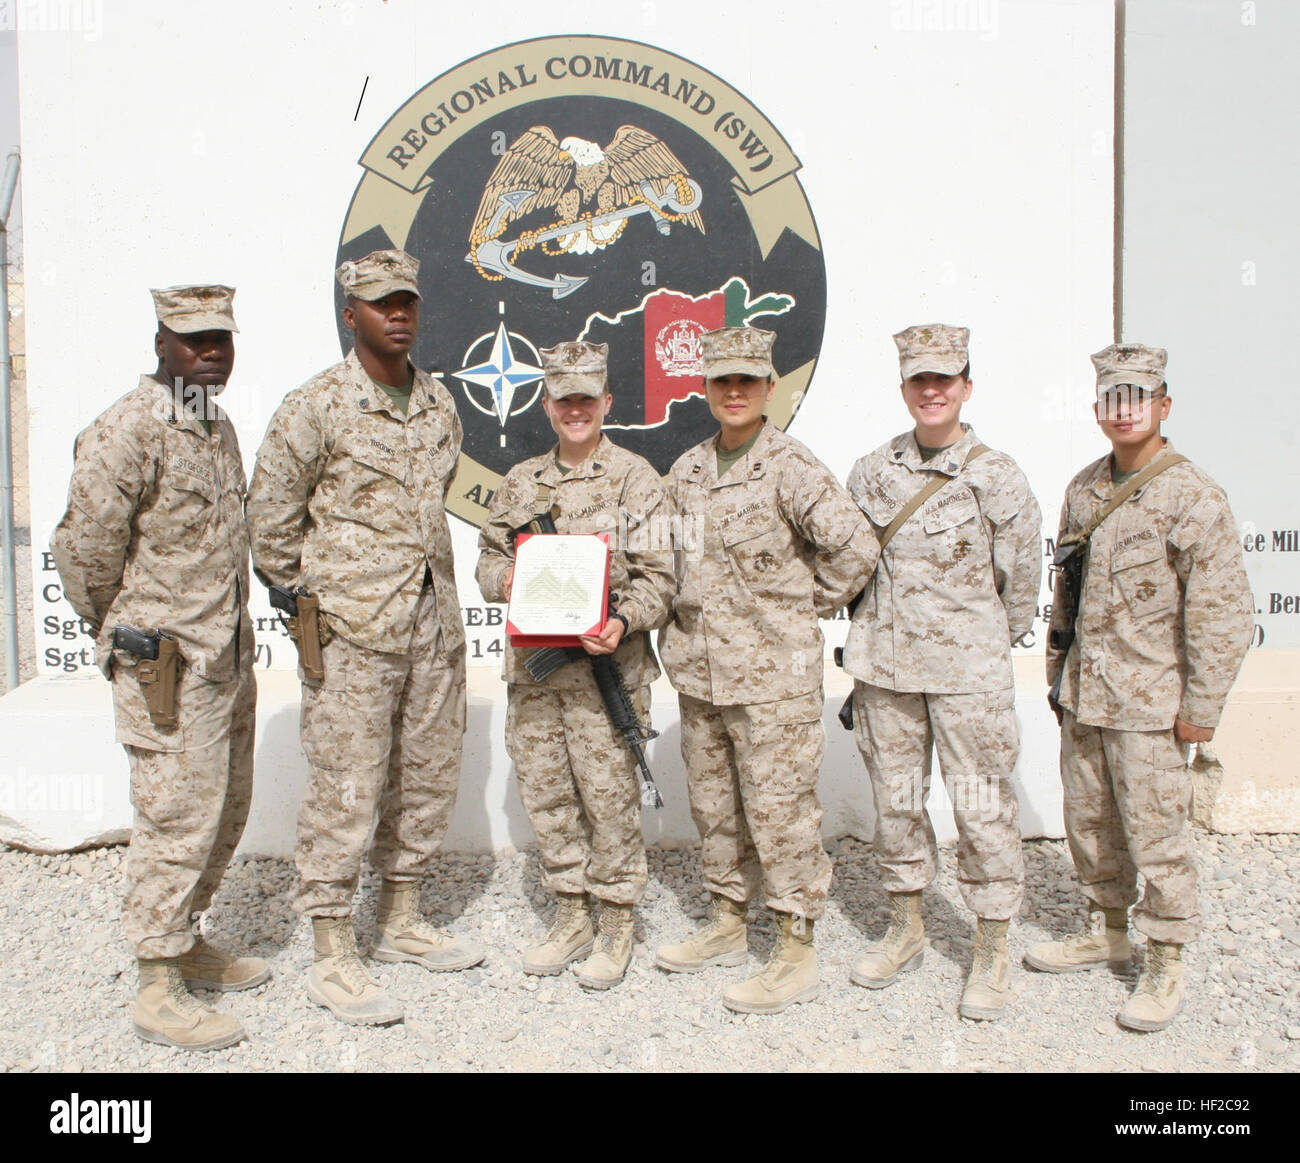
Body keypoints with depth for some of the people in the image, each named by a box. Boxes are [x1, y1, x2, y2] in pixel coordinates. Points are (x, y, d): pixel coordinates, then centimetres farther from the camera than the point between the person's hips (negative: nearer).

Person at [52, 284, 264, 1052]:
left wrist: (232, 629, 18)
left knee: (225, 808, 17)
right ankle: (160, 992, 9)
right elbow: (83, 544, -15)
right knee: (178, 815, -4)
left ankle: (186, 940, 34)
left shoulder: (219, 426, 13)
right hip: (167, 666, -9)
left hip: (226, 654, 9)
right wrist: (122, 630, -2)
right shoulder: (128, 432, -16)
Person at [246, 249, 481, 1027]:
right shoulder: (316, 408, -8)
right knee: (347, 788, -1)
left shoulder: (441, 405, 10)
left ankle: (403, 921, 31)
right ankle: (334, 961, 12)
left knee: (429, 775, 14)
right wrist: (303, 598, 0)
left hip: (434, 622, 7)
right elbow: (271, 515, -3)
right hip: (352, 631, -6)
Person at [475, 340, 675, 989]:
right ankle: (571, 918, 27)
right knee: (545, 794, 11)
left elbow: (656, 574, -5)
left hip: (605, 667, -5)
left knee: (609, 796, 2)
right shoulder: (520, 482, 13)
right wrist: (504, 577, -4)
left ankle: (616, 926, 19)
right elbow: (488, 557, 19)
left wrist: (624, 622, -23)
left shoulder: (634, 478, -1)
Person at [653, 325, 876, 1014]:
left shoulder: (791, 468, -10)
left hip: (773, 672, -7)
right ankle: (728, 925, 34)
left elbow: (854, 548, -16)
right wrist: (678, 630, 12)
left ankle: (797, 954, 12)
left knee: (779, 808, -1)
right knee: (713, 804, 17)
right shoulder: (686, 471, 11)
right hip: (699, 672, 7)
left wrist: (805, 608, -7)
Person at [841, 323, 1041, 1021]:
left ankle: (991, 953, 18)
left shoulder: (997, 478, -5)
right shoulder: (872, 472, 5)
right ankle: (906, 930, 30)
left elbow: (1019, 586, 3)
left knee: (983, 806, 2)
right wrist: (871, 638, 12)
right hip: (884, 667, 3)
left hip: (968, 673, -3)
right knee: (895, 799, 12)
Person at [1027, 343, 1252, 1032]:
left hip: (1149, 699, -6)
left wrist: (1201, 708, -13)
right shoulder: (1084, 490, 8)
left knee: (1153, 832, 2)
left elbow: (1225, 613, -13)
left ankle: (1166, 965, 19)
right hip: (1084, 693, 6)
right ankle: (1107, 933, 34)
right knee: (1087, 821, 15)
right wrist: (1059, 676, 17)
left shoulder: (1193, 497, -12)